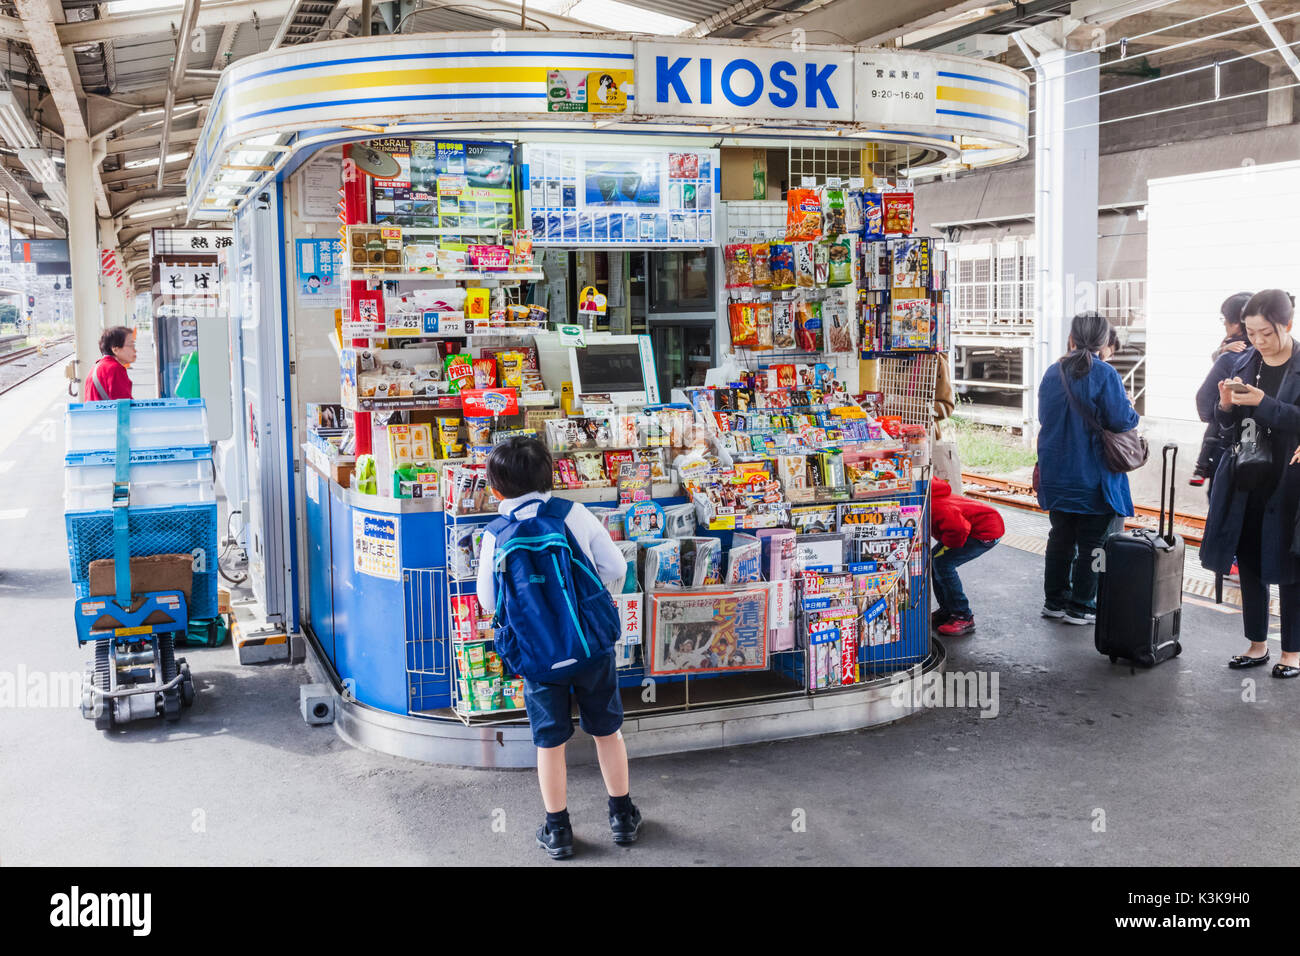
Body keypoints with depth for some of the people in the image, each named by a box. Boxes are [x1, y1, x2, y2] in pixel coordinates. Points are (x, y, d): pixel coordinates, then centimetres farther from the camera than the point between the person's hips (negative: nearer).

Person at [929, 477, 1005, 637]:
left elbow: (959, 529, -39)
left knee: (943, 563, -19)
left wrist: (945, 548, -21)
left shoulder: (935, 506, -31)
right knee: (934, 559, 6)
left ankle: (964, 618, -11)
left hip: (988, 531, -11)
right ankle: (947, 611, 15)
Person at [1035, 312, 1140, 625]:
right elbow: (1121, 420, -17)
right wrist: (1132, 413, 3)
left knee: (1060, 537, 16)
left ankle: (1055, 600, 22)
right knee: (1092, 542, 6)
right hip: (1093, 478, -5)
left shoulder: (1053, 373, 3)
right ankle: (1080, 606, 10)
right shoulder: (1104, 374, -14)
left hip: (1057, 478, 5)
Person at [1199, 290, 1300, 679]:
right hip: (1244, 482, 5)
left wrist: (1264, 403, -25)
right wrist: (1226, 405, -10)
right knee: (1249, 565, 11)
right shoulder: (1240, 364, 6)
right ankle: (1257, 645, 24)